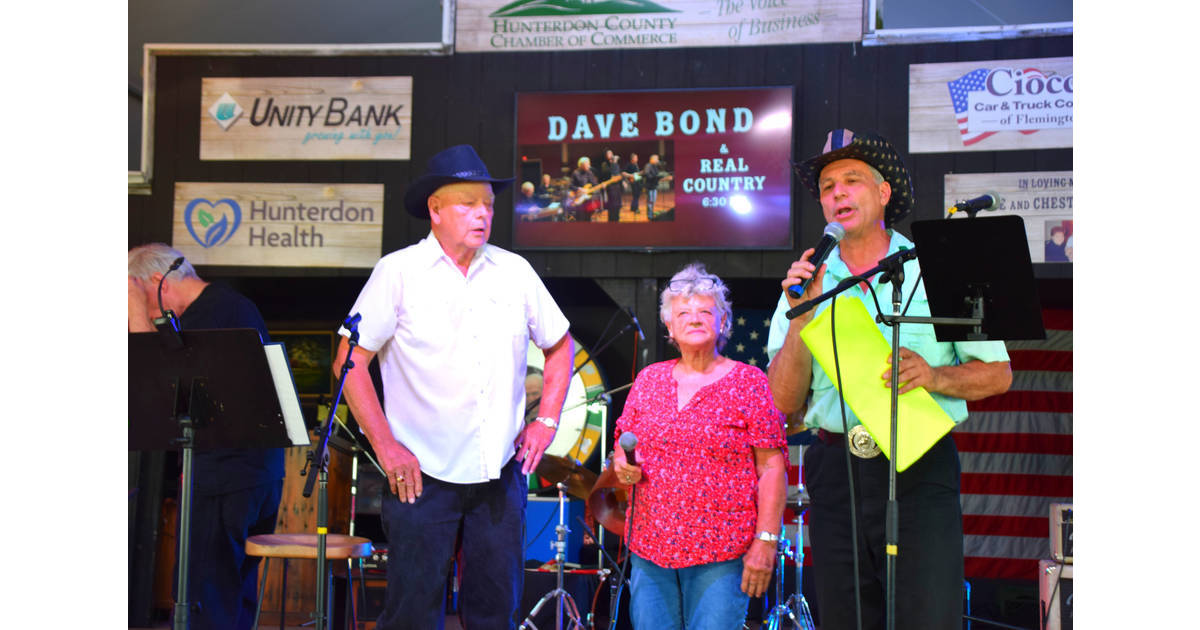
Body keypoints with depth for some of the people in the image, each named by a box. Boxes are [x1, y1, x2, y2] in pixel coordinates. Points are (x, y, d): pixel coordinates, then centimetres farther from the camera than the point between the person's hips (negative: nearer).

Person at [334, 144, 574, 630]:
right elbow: (350, 362, -5)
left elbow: (560, 345, 19)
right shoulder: (399, 272, -4)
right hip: (421, 473, -3)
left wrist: (546, 421, 9)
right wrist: (385, 446, -10)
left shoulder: (514, 271, 7)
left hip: (501, 474, 4)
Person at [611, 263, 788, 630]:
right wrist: (622, 464, -4)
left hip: (722, 553, -4)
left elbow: (772, 468, -4)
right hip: (650, 547, 4)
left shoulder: (749, 383, -1)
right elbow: (623, 443, 19)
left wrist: (766, 541, -11)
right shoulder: (649, 380, 12)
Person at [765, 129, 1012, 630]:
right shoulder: (806, 283, 10)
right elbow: (784, 401, 4)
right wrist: (801, 316, -9)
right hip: (835, 471, 3)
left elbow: (998, 373, 6)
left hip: (920, 470, -2)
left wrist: (933, 376, -13)